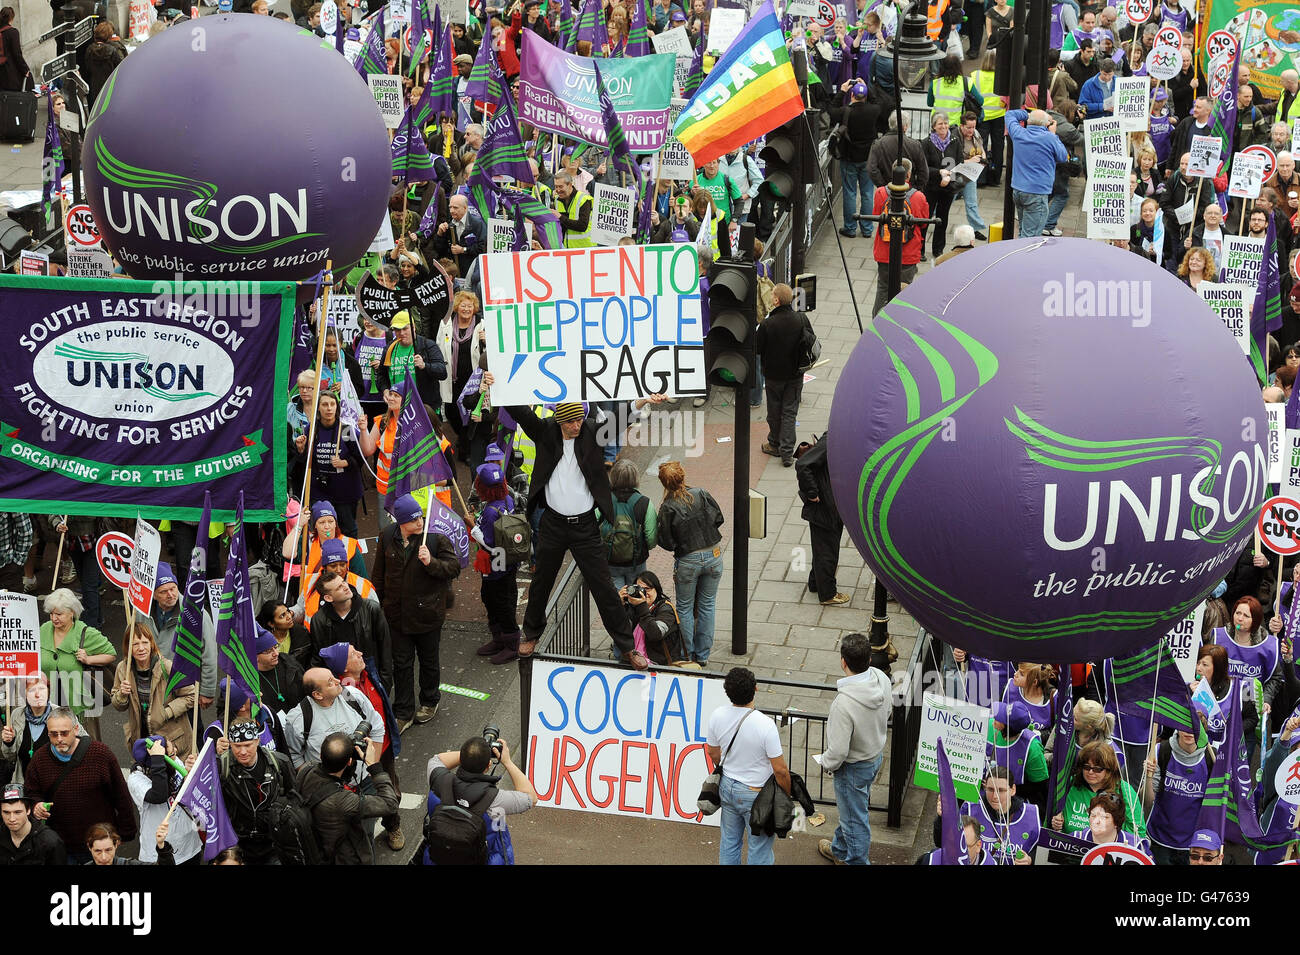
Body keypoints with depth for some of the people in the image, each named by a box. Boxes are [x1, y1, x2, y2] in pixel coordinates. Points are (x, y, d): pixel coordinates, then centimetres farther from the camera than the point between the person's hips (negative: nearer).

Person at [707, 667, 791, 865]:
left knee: (729, 841, 24)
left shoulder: (717, 715, -14)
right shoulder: (765, 725, -30)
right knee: (759, 848, 14)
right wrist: (787, 796, -4)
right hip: (755, 794, -5)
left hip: (727, 787, 5)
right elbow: (780, 770, -22)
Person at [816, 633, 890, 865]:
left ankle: (857, 861, 36)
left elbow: (838, 750, -30)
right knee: (850, 809, 31)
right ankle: (840, 850, 53)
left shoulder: (844, 703, -39)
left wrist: (826, 764, -8)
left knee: (855, 818, 16)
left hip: (854, 767, -8)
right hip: (877, 754, 8)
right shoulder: (882, 679, -17)